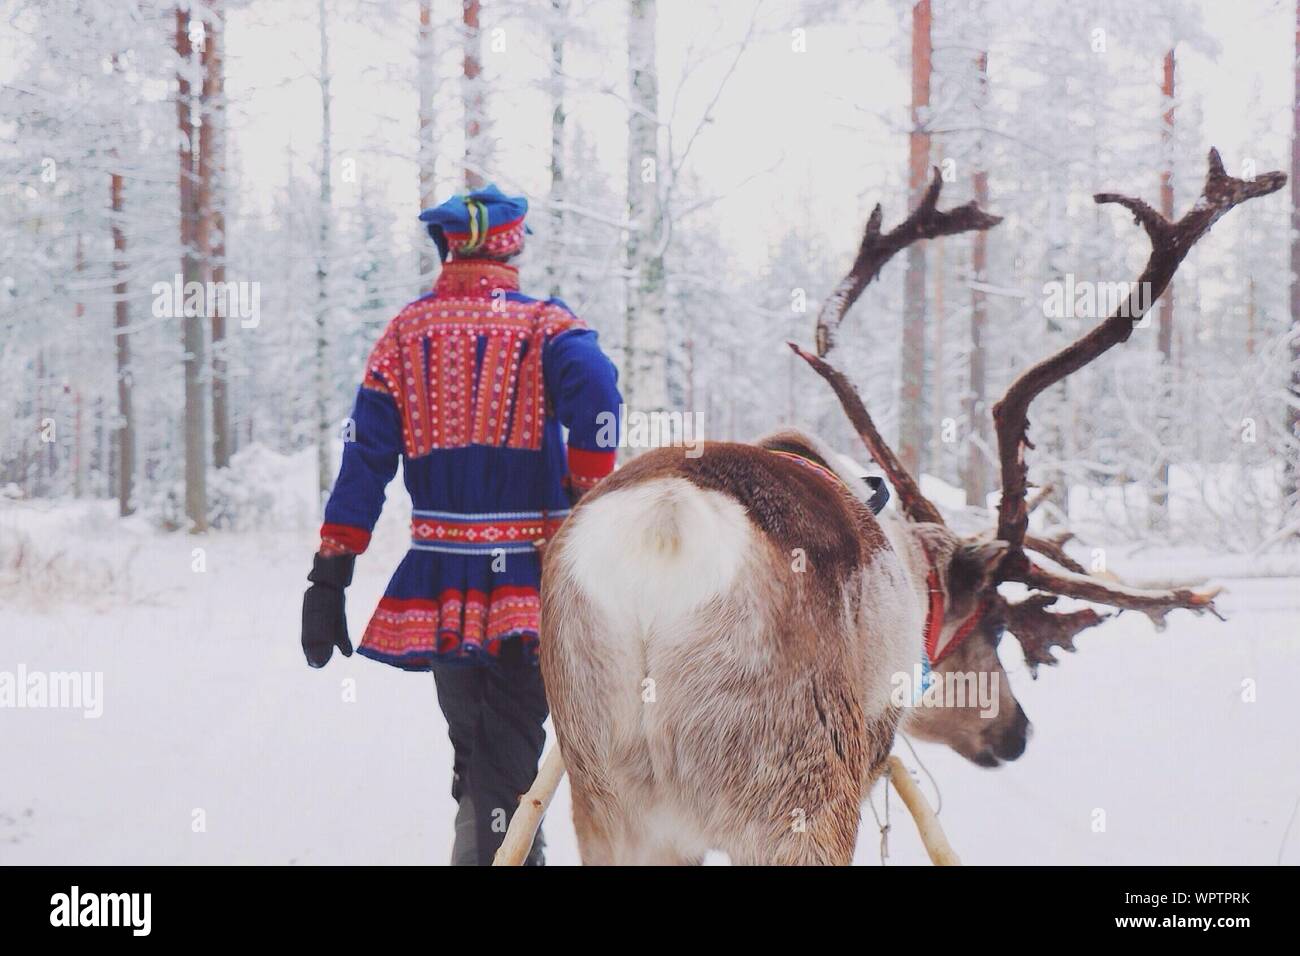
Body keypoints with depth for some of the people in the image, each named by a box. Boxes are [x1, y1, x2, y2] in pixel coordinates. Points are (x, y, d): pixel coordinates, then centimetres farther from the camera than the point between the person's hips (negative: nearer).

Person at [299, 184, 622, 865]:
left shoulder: (404, 333, 9)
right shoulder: (544, 324, 0)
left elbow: (363, 460, 4)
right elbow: (595, 388, -22)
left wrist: (328, 579, 3)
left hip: (436, 584, 3)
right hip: (527, 579, -3)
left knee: (472, 745, 19)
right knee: (509, 757, -3)